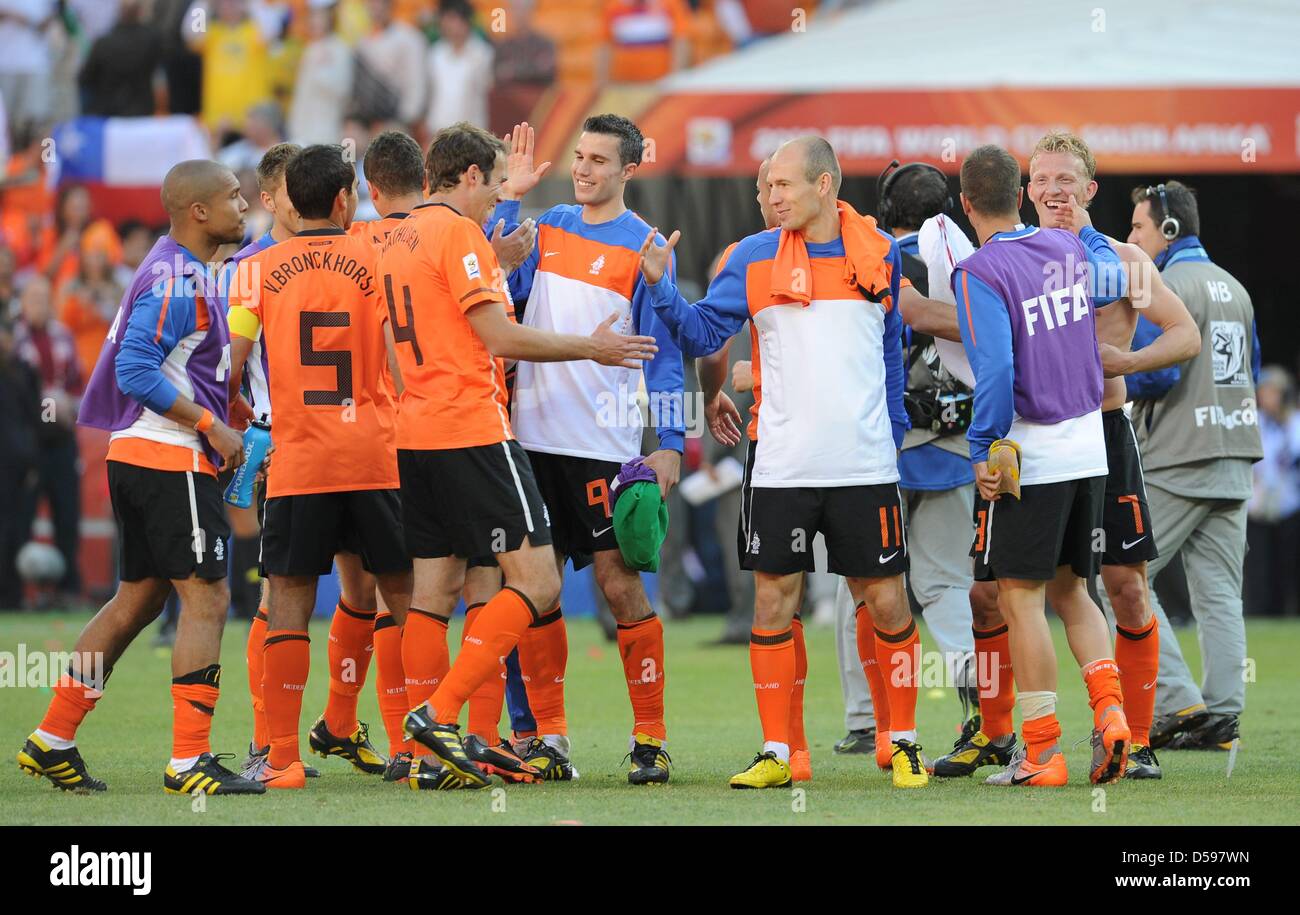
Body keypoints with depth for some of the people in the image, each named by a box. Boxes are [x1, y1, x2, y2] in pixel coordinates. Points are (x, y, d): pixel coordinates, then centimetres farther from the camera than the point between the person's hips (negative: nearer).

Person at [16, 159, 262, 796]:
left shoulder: (182, 271, 16)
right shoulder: (178, 279, -15)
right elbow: (135, 370, -23)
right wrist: (210, 426, -19)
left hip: (135, 456, 10)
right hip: (172, 458, -10)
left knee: (137, 597, 15)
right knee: (207, 599, -9)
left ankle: (52, 741, 17)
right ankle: (189, 761, -11)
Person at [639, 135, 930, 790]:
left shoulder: (881, 253, 5)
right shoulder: (755, 256, 3)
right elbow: (702, 332, 3)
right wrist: (660, 287, -13)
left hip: (866, 465, 0)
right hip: (783, 466, 0)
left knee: (885, 604, 1)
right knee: (773, 602, 0)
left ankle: (903, 744, 15)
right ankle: (775, 754, 9)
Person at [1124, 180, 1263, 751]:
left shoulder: (1166, 287, -11)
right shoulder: (1233, 288, 16)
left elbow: (1157, 374, -19)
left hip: (1175, 466, -8)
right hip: (1234, 460, 8)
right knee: (1219, 592, 7)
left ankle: (1178, 702, -10)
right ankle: (1222, 718, 3)